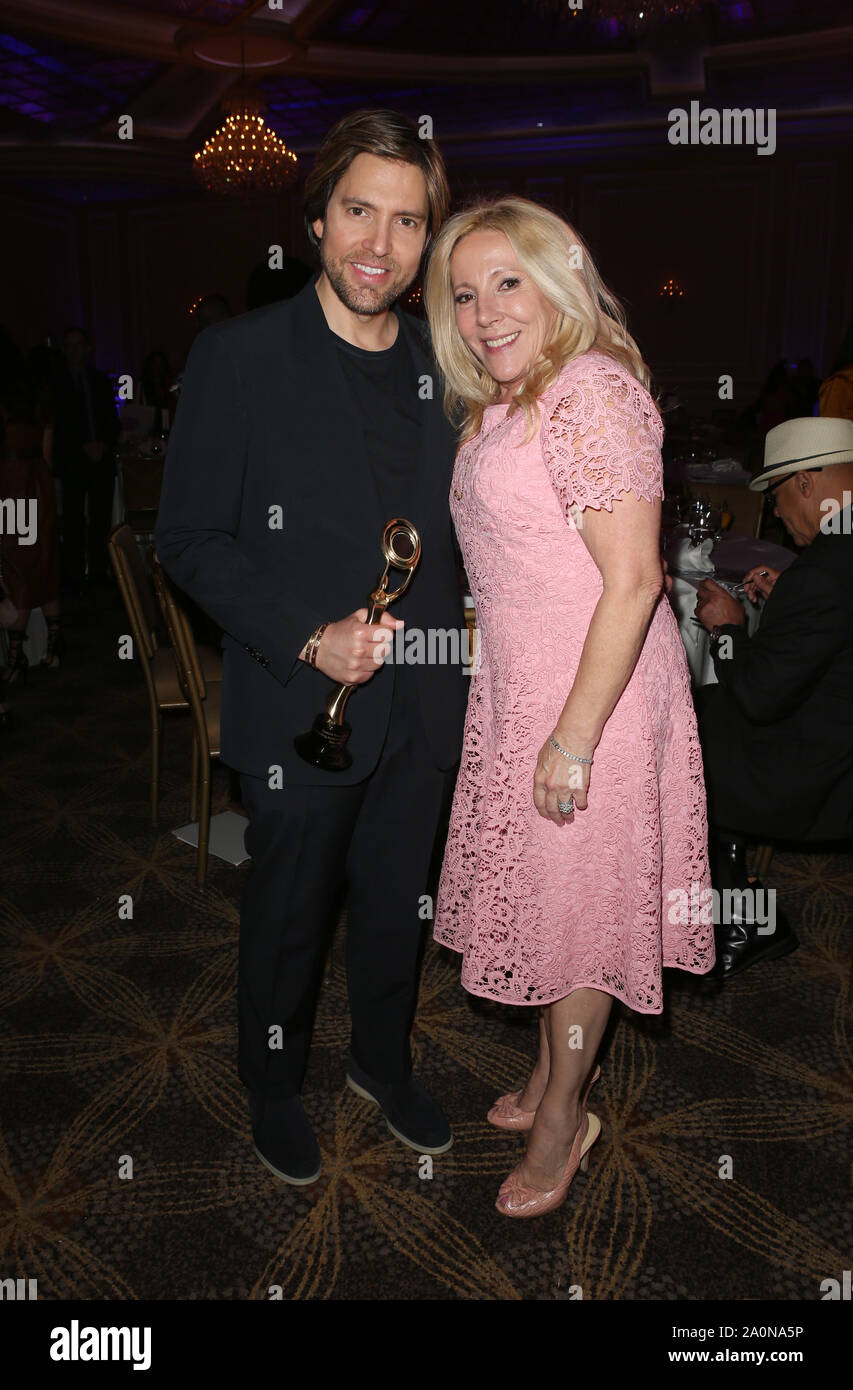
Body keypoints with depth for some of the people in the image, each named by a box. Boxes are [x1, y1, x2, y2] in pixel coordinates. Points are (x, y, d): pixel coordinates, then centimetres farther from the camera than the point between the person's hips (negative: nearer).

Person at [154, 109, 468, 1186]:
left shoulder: (441, 366, 5)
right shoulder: (237, 357, -9)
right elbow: (190, 539, -11)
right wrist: (308, 637, -21)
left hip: (423, 701, 4)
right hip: (302, 705, -4)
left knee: (395, 899, 21)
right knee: (290, 914, 14)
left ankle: (383, 1061, 47)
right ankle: (273, 1088, 42)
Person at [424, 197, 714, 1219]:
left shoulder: (591, 389, -18)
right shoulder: (506, 402, 12)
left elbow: (632, 580, -23)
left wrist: (575, 737, -23)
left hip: (595, 692, -9)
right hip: (521, 686, 9)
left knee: (579, 902, 6)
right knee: (541, 889, 19)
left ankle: (563, 1116, 28)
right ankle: (552, 1074, 40)